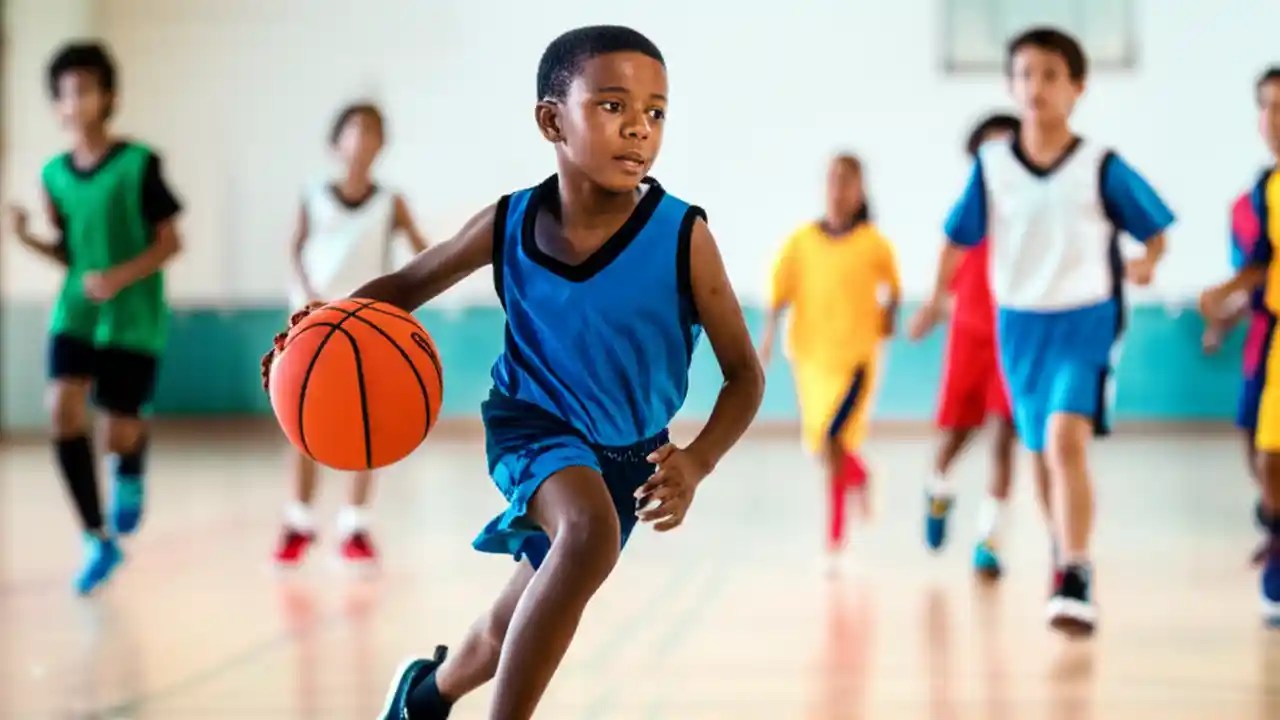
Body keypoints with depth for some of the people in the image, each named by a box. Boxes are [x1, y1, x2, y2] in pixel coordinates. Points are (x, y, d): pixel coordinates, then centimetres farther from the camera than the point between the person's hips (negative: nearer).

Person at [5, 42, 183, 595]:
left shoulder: (139, 164, -10)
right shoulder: (55, 174, 4)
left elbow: (169, 242, -6)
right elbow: (72, 254, 13)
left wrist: (121, 277, -21)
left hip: (133, 319, -3)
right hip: (75, 314, 3)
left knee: (120, 431, 0)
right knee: (64, 409, -16)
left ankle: (130, 474, 41)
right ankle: (99, 541, -5)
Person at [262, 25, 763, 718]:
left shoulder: (684, 238, -25)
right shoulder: (507, 225, -19)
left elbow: (744, 374, -17)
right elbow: (408, 284, -2)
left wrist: (697, 461, -35)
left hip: (629, 453, 2)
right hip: (533, 424, -2)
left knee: (516, 630, 16)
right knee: (590, 531, -36)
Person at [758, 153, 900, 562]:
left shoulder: (874, 243, -4)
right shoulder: (802, 240, 0)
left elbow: (892, 286, 13)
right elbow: (780, 288, -6)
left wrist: (890, 312, -2)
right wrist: (769, 332, -18)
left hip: (855, 355, -3)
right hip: (811, 355, 3)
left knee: (833, 440, -17)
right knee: (822, 444, 16)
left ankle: (835, 537, -3)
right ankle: (859, 476, 49)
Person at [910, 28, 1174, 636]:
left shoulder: (1102, 168, -7)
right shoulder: (991, 165, -1)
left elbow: (1154, 228, 1)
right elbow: (960, 235, 10)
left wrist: (1146, 262, -19)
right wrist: (937, 297, 3)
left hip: (1086, 320, -4)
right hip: (1017, 323, 4)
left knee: (1066, 438, -22)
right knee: (1046, 455, 15)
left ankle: (1075, 578, -21)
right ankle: (1067, 551, 36)